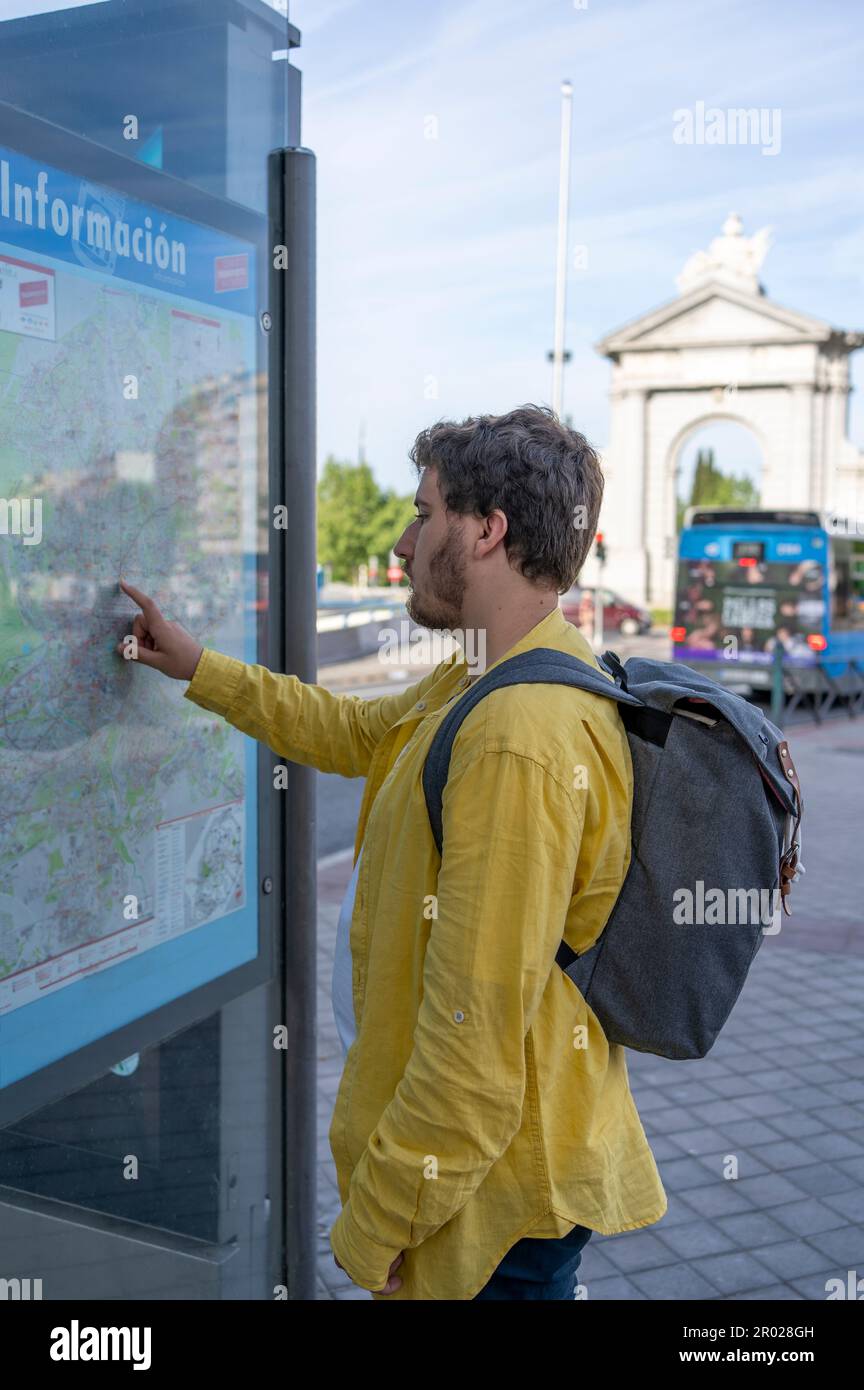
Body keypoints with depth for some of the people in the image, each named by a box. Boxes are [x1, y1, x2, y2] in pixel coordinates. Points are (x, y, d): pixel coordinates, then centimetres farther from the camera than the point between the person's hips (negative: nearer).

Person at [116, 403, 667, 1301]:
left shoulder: (519, 741, -30)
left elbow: (476, 1034, -29)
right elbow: (357, 735, 23)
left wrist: (373, 1225, -19)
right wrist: (199, 670, 25)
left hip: (497, 1193, -9)